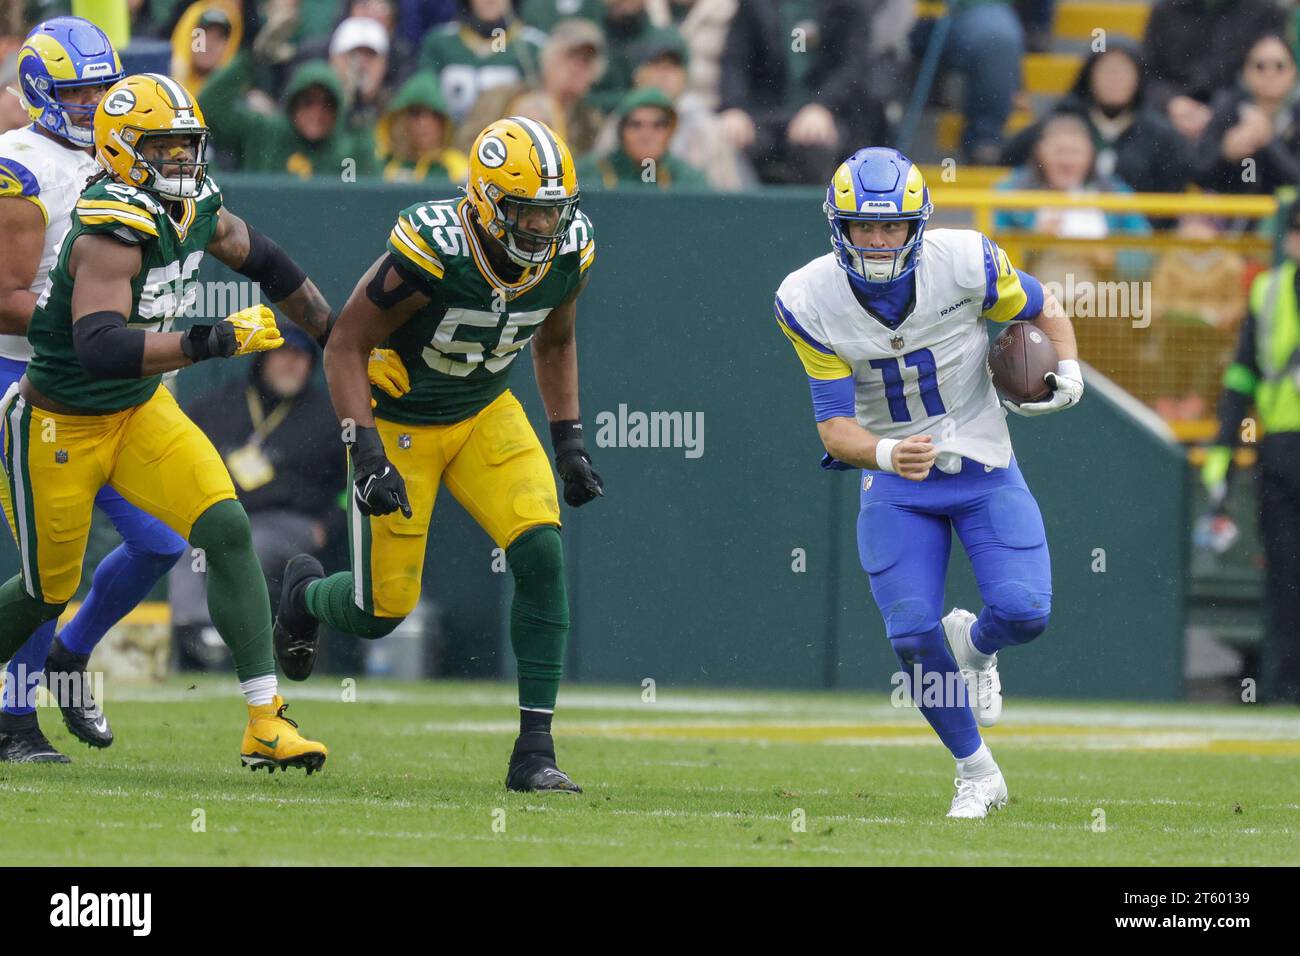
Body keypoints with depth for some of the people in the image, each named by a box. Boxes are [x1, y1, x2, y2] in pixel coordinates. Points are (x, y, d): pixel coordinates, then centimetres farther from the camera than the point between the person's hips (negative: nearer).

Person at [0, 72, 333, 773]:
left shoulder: (197, 210, -4)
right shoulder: (111, 232, -29)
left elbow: (266, 264, 16)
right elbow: (99, 346, -42)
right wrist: (211, 343, -46)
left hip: (141, 412, 6)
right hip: (60, 426, -6)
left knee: (227, 531, -14)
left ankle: (266, 723, -15)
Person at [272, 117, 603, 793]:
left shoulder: (568, 253, -14)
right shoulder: (432, 252, -32)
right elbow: (345, 347, -21)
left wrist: (568, 442, 3)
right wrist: (368, 454, -30)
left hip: (485, 414, 4)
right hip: (398, 423, -4)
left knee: (540, 555, -18)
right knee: (383, 609, -2)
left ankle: (535, 750, -11)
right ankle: (306, 594, 38)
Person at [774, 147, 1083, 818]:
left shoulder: (964, 263, -17)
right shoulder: (811, 303, -16)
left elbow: (1045, 312, 3)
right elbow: (835, 427, -15)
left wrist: (1067, 372, -17)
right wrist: (885, 454, -36)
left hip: (983, 467, 0)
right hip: (895, 481, 0)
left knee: (1024, 613, -16)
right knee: (913, 637, -10)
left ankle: (975, 646, 23)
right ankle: (977, 775, 14)